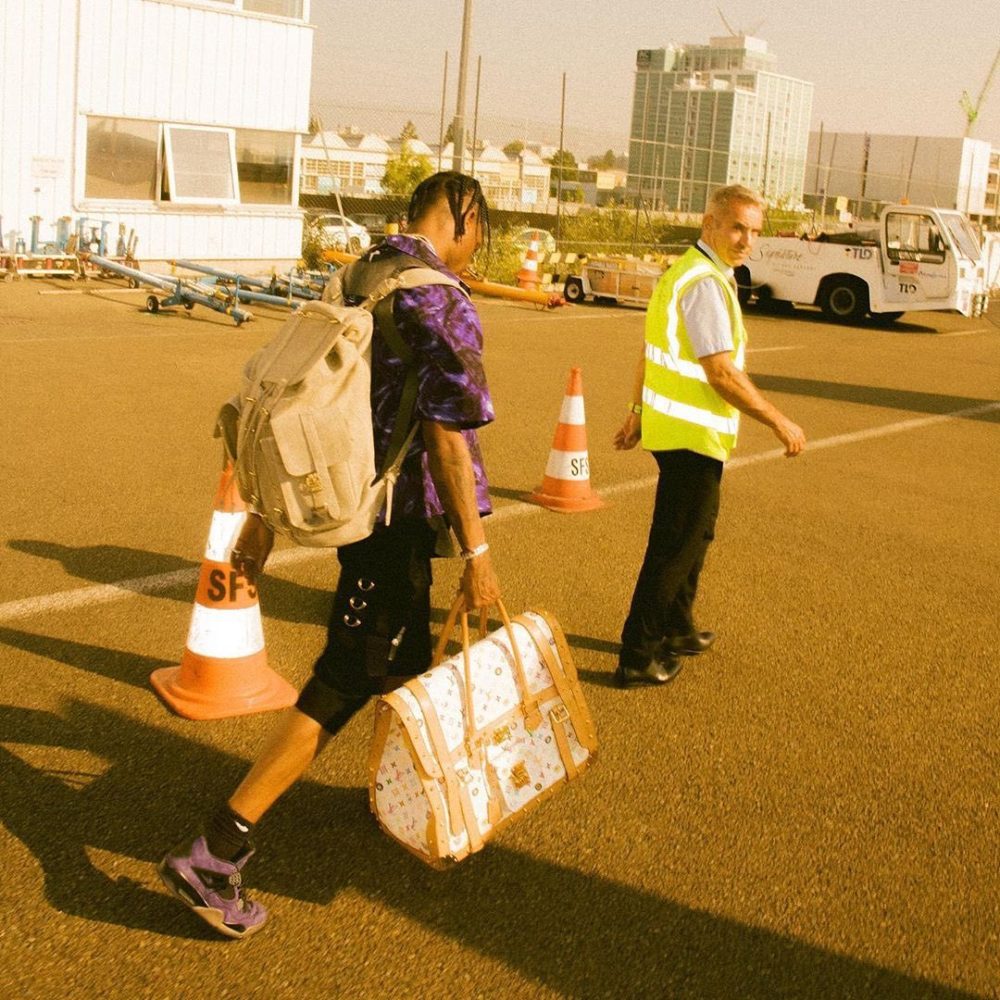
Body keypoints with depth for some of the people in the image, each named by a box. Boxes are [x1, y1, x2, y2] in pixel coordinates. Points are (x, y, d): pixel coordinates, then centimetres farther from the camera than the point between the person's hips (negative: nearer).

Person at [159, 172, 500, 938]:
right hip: (398, 518, -9)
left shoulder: (355, 281, 10)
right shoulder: (440, 299, -17)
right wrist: (477, 550, -17)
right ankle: (215, 853, -5)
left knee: (406, 654, 26)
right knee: (345, 684, -4)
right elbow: (447, 432, -21)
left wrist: (263, 514, 15)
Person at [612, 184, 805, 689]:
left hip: (671, 424, 10)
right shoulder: (706, 283, -19)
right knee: (677, 544, -3)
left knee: (693, 533, 23)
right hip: (692, 435, -10)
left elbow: (652, 350, 20)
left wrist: (637, 411, 26)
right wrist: (779, 422, -15)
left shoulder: (683, 271, 14)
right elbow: (721, 372, -23)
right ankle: (638, 657, 3)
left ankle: (676, 629, 38)